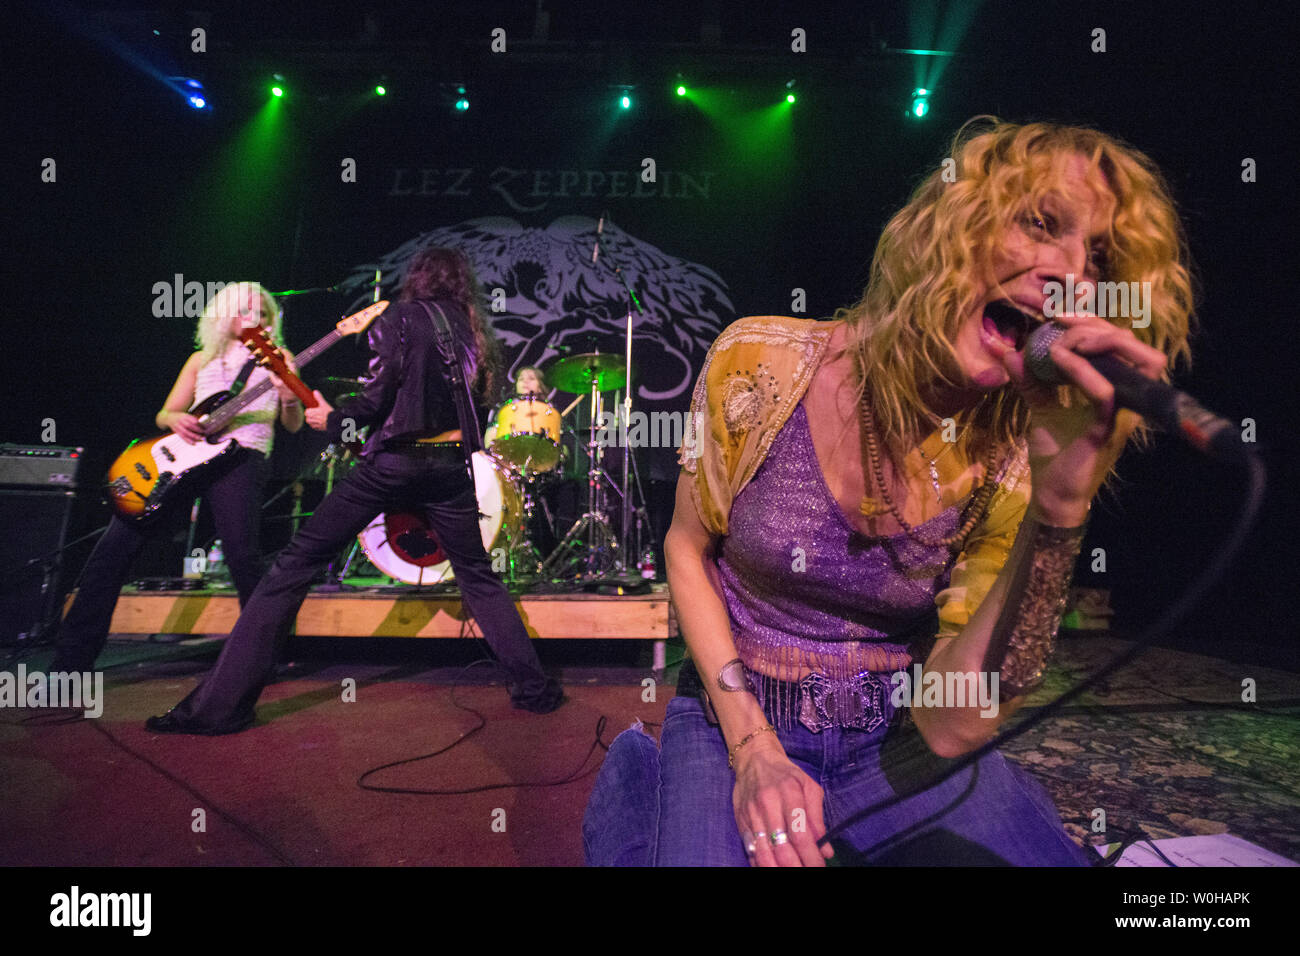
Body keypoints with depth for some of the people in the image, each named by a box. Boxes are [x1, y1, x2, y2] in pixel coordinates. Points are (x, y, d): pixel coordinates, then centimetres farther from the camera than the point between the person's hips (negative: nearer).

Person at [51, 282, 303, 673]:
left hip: (241, 455, -4)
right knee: (113, 547, -6)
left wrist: (289, 399, -15)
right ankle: (69, 666, 1)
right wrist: (175, 419, -3)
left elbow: (293, 425, 7)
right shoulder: (201, 360, 23)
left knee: (242, 555, -25)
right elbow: (163, 414, 21)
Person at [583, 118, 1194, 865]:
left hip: (900, 743, 3)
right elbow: (689, 552, -3)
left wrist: (1061, 509, -28)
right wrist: (753, 749, -12)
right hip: (735, 718, -2)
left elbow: (949, 728, -18)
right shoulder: (763, 362, -16)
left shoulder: (1012, 461, -11)